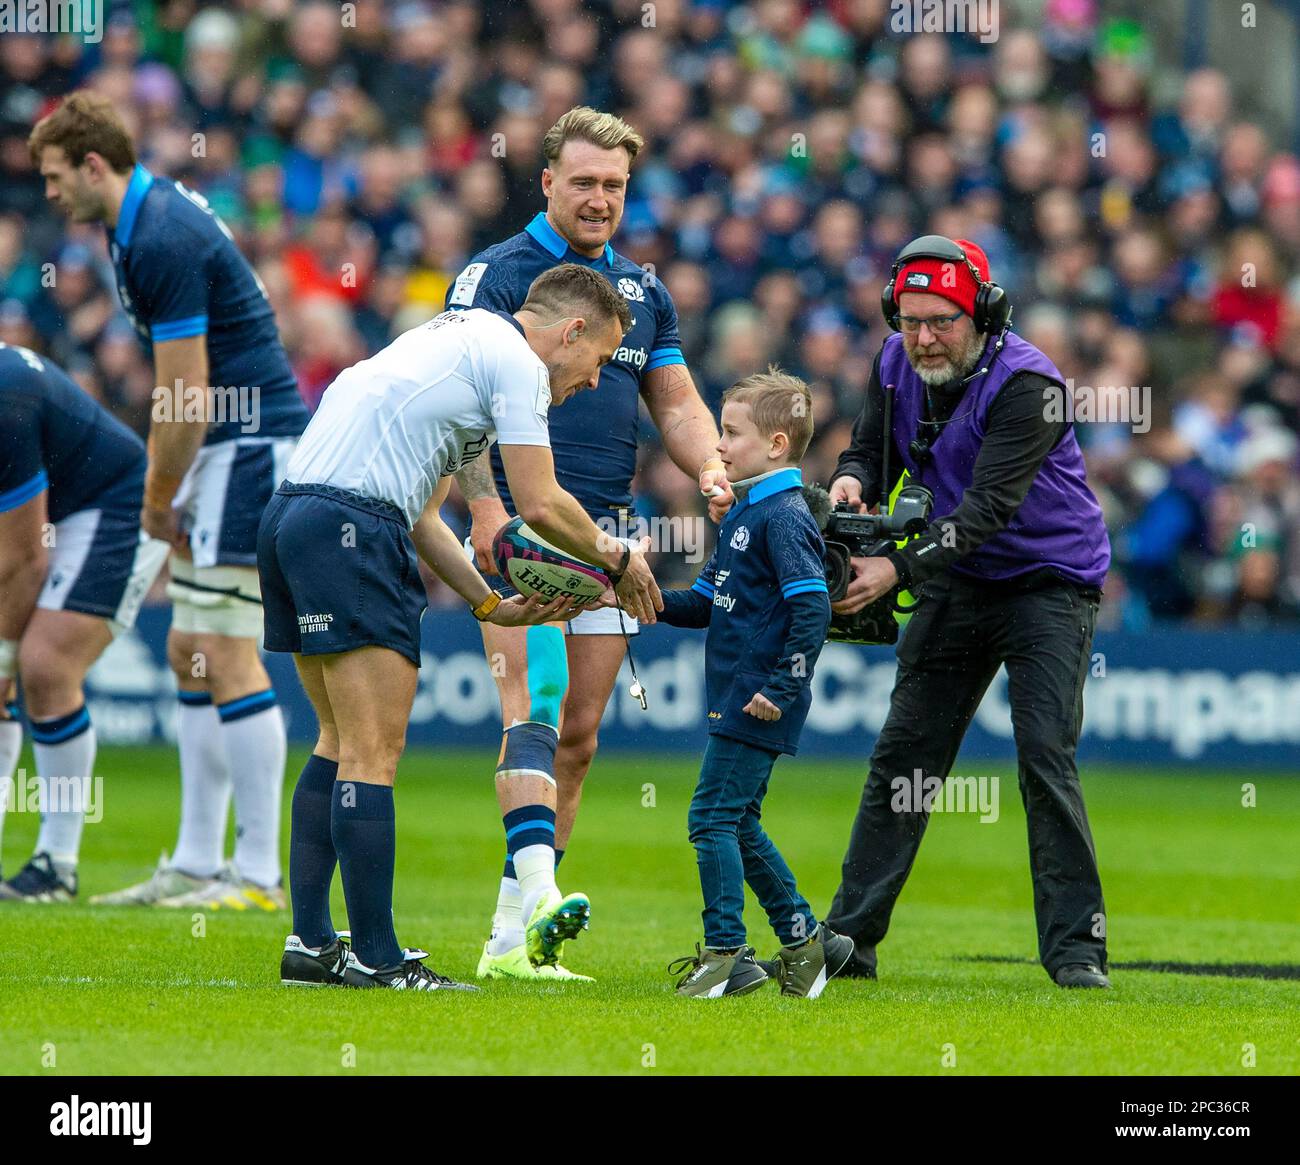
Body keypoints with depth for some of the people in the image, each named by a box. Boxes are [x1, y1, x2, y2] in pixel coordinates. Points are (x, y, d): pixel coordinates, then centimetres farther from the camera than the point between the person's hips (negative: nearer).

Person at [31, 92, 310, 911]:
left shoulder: (165, 241, -18)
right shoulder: (144, 220, 13)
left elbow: (186, 402, -17)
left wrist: (158, 501, -5)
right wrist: (168, 494, 12)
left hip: (253, 443, -10)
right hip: (229, 445, 10)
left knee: (227, 656, -11)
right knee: (190, 651, 10)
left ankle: (259, 875, -10)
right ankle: (196, 865, 13)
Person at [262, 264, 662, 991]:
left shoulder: (464, 343, 27)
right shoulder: (514, 362, -3)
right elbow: (539, 505, -8)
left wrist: (490, 604, 21)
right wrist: (616, 557, 8)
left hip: (292, 517, 10)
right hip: (351, 528, -10)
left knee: (342, 743, 16)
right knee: (374, 751, -8)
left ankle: (310, 945, 17)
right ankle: (375, 959, -7)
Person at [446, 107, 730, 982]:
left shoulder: (645, 292, 16)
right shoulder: (496, 275, -3)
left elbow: (677, 403, 19)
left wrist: (712, 470, -1)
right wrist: (485, 500, -23)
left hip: (609, 535, 6)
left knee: (579, 735, 4)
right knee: (536, 712, -19)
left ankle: (511, 937, 8)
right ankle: (538, 897, -32)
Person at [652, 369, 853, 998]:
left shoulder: (784, 517, -14)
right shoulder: (743, 512, 17)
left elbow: (812, 608, -22)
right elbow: (705, 603, 21)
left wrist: (781, 688, -23)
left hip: (760, 705, -10)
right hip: (734, 698, 10)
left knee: (714, 817, -9)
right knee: (739, 826, 14)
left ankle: (725, 955, -7)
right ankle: (803, 941, 23)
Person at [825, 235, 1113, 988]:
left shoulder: (1027, 383, -25)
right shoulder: (898, 366, -5)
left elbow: (988, 507, -32)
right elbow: (873, 448, 6)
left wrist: (897, 570, -41)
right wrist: (854, 480, -20)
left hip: (1049, 580, -6)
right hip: (957, 583, 6)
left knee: (1046, 757, -15)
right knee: (903, 756, 5)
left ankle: (1076, 947, -10)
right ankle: (848, 939, 10)